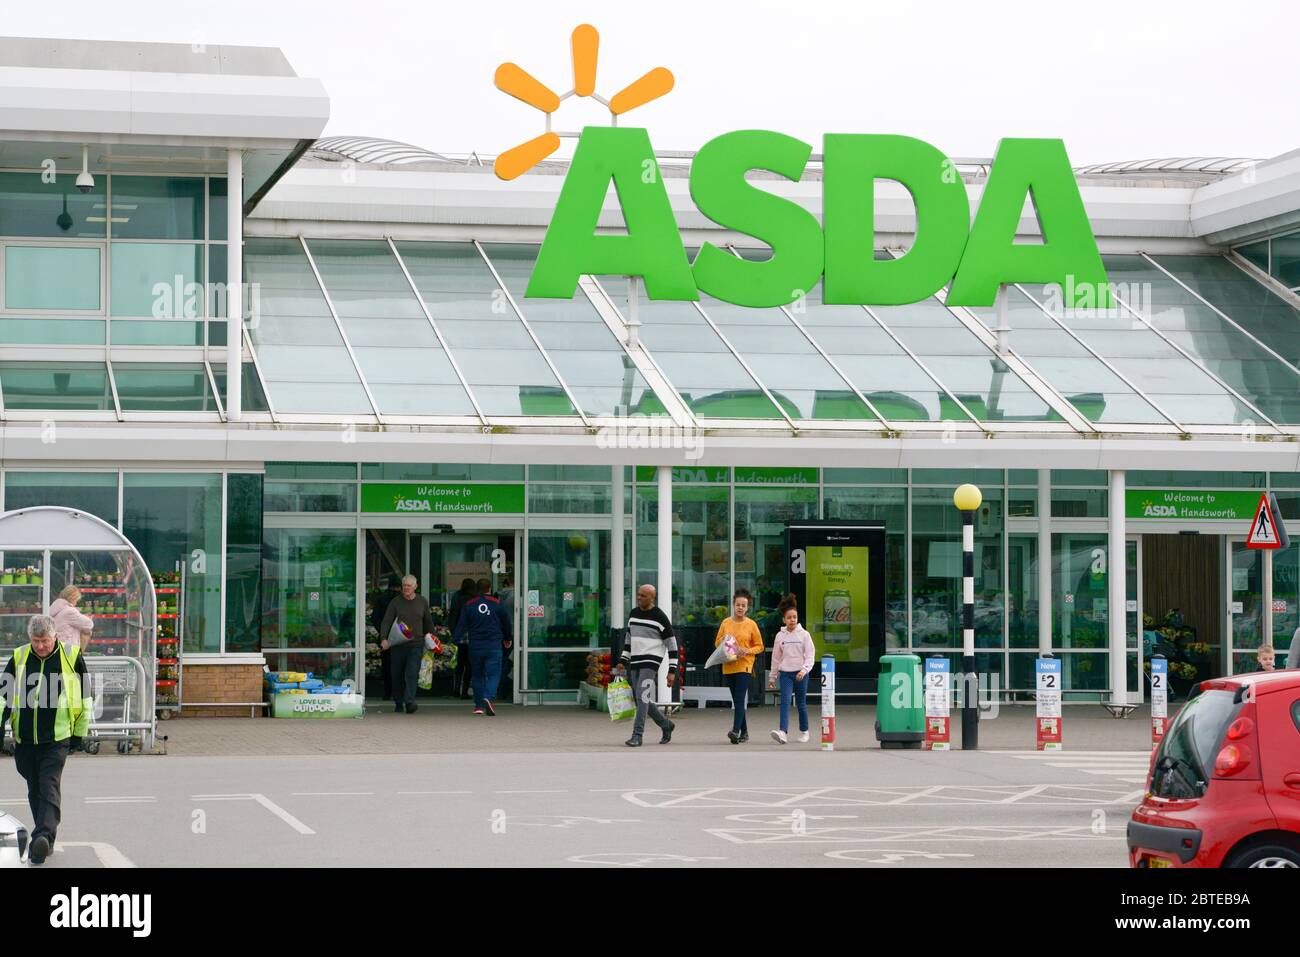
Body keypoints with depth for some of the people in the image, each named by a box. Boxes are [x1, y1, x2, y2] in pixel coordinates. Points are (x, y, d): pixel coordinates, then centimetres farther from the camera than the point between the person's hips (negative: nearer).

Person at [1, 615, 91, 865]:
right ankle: (46, 836, 21)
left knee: (49, 788, -14)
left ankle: (43, 837, -25)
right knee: (35, 791, 11)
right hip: (24, 739, 4)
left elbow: (85, 697, 8)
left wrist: (80, 733, 8)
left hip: (56, 739, -4)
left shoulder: (72, 658, -1)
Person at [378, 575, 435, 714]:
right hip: (398, 645, 0)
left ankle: (409, 701, -24)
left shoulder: (422, 602, 9)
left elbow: (428, 622, 19)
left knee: (411, 674, -15)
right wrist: (383, 638, -19)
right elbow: (386, 621, -5)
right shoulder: (395, 602, 2)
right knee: (397, 676, 7)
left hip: (416, 645, 0)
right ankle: (398, 704, 20)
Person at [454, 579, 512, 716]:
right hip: (494, 646, -2)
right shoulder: (497, 604, 1)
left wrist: (458, 640, 1)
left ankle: (479, 705, 14)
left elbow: (461, 624, -1)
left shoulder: (468, 605, 3)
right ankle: (489, 698, -28)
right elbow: (506, 623, 11)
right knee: (493, 674, -3)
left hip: (475, 647, 2)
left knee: (477, 675, 14)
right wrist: (508, 638, 26)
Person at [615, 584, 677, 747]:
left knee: (642, 697, -17)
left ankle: (637, 735, -16)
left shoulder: (660, 617, -7)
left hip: (651, 662, -7)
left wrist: (672, 671, -9)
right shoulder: (633, 614, 12)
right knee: (641, 700, 9)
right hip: (635, 663, 7)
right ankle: (666, 725, 28)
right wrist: (623, 661, 16)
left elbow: (672, 645, -5)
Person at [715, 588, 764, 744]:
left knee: (740, 699, -16)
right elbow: (717, 643, 14)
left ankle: (736, 730, -25)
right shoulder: (726, 623, 8)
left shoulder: (751, 625, 1)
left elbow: (759, 646, 5)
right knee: (736, 700, 9)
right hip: (728, 666, 4)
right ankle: (744, 732, 19)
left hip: (745, 666, -4)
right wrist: (724, 641, -8)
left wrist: (747, 651, -13)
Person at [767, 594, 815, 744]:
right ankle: (783, 733, -26)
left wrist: (804, 670, -20)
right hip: (785, 673, 1)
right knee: (785, 702, -14)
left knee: (801, 703, 7)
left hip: (801, 674, -1)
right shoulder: (780, 636, 4)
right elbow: (776, 657, 11)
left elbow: (810, 655, -5)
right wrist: (773, 678, 15)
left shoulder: (804, 635, -2)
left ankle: (804, 732, 24)